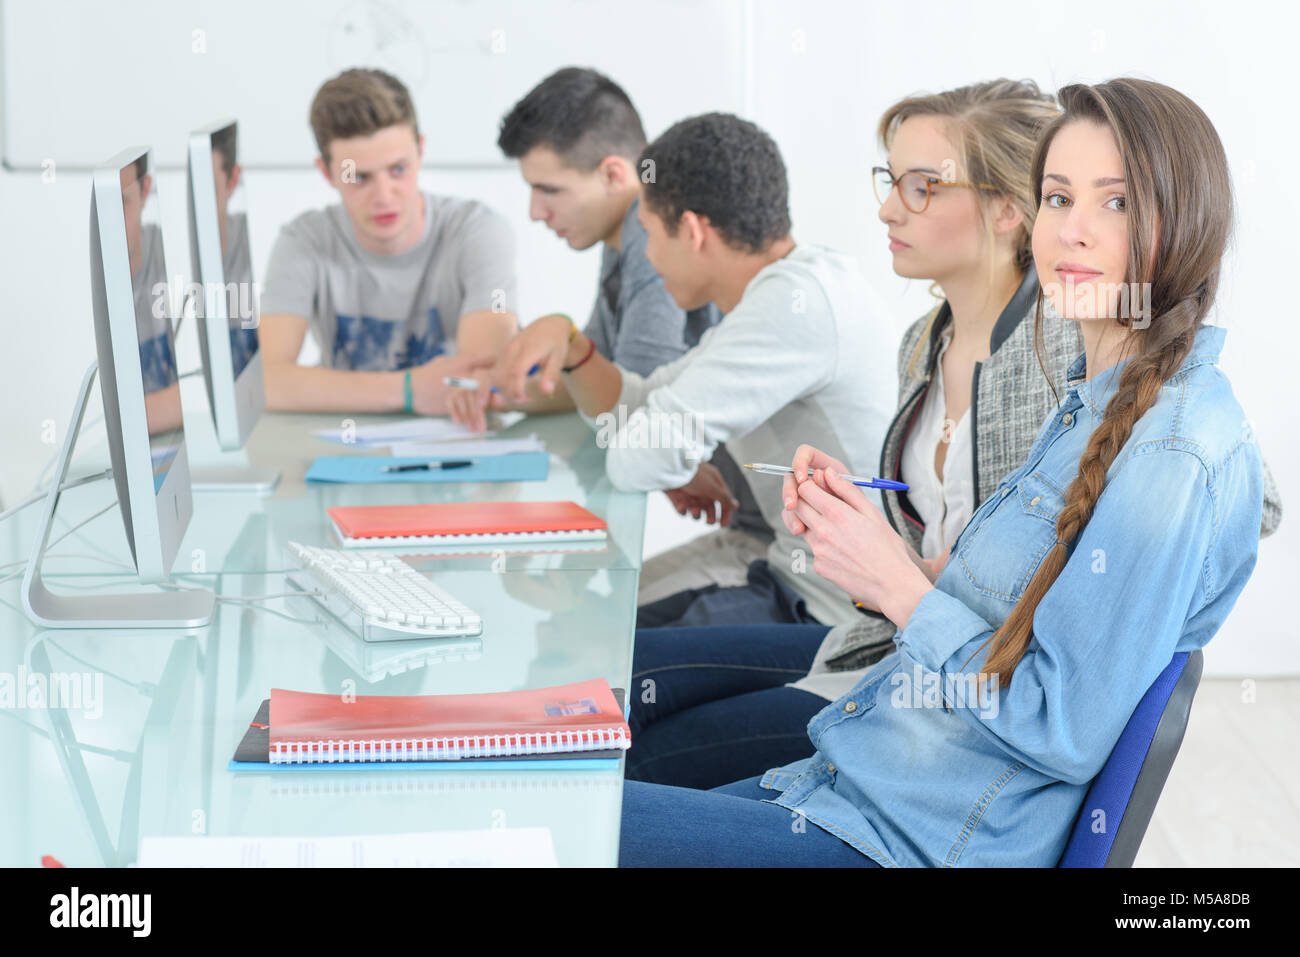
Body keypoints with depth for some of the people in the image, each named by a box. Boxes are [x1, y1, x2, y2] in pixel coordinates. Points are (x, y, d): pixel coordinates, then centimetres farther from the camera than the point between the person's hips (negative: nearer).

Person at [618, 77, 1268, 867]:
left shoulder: (1176, 458, -21)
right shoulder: (1097, 403, 10)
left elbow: (1065, 735, -23)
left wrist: (901, 587, -15)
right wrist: (853, 526, 0)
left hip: (912, 843, -9)